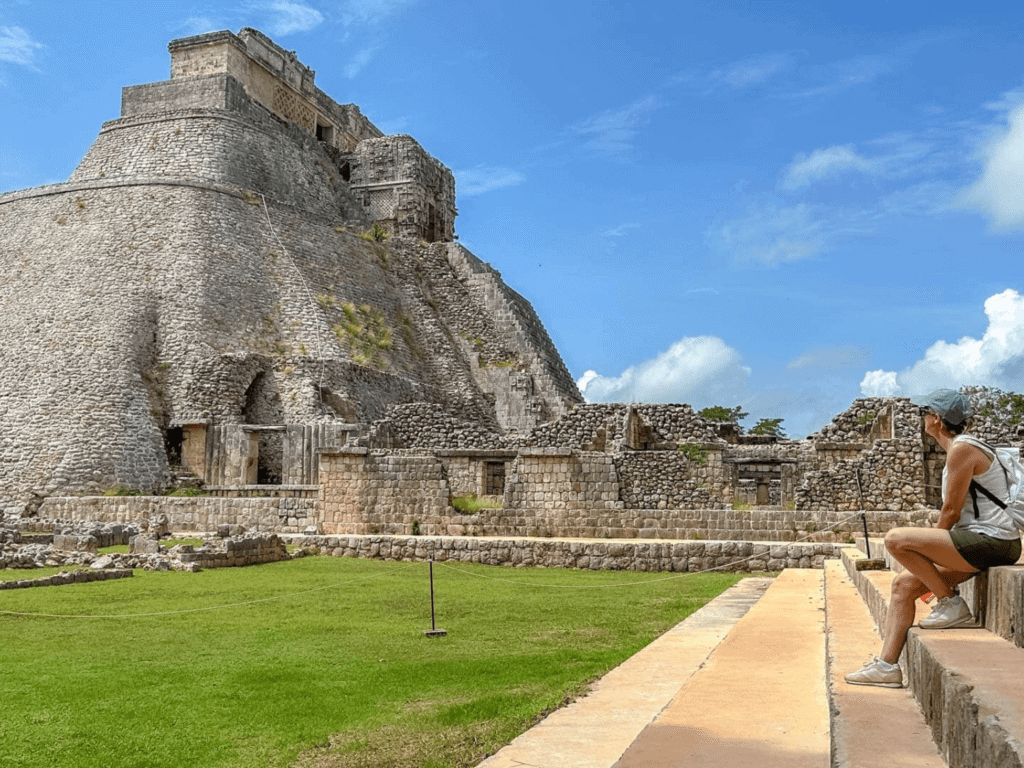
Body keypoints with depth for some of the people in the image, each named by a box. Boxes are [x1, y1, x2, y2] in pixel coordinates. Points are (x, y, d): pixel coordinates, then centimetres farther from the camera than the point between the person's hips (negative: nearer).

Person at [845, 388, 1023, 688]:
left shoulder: (963, 448, -14)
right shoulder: (958, 448, 17)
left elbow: (951, 511, -15)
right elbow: (955, 512, 18)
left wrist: (929, 546, -1)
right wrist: (930, 566, 14)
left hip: (990, 540, -10)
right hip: (979, 541, 10)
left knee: (896, 539, -19)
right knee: (904, 583, 4)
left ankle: (951, 604, -5)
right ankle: (886, 665, 5)